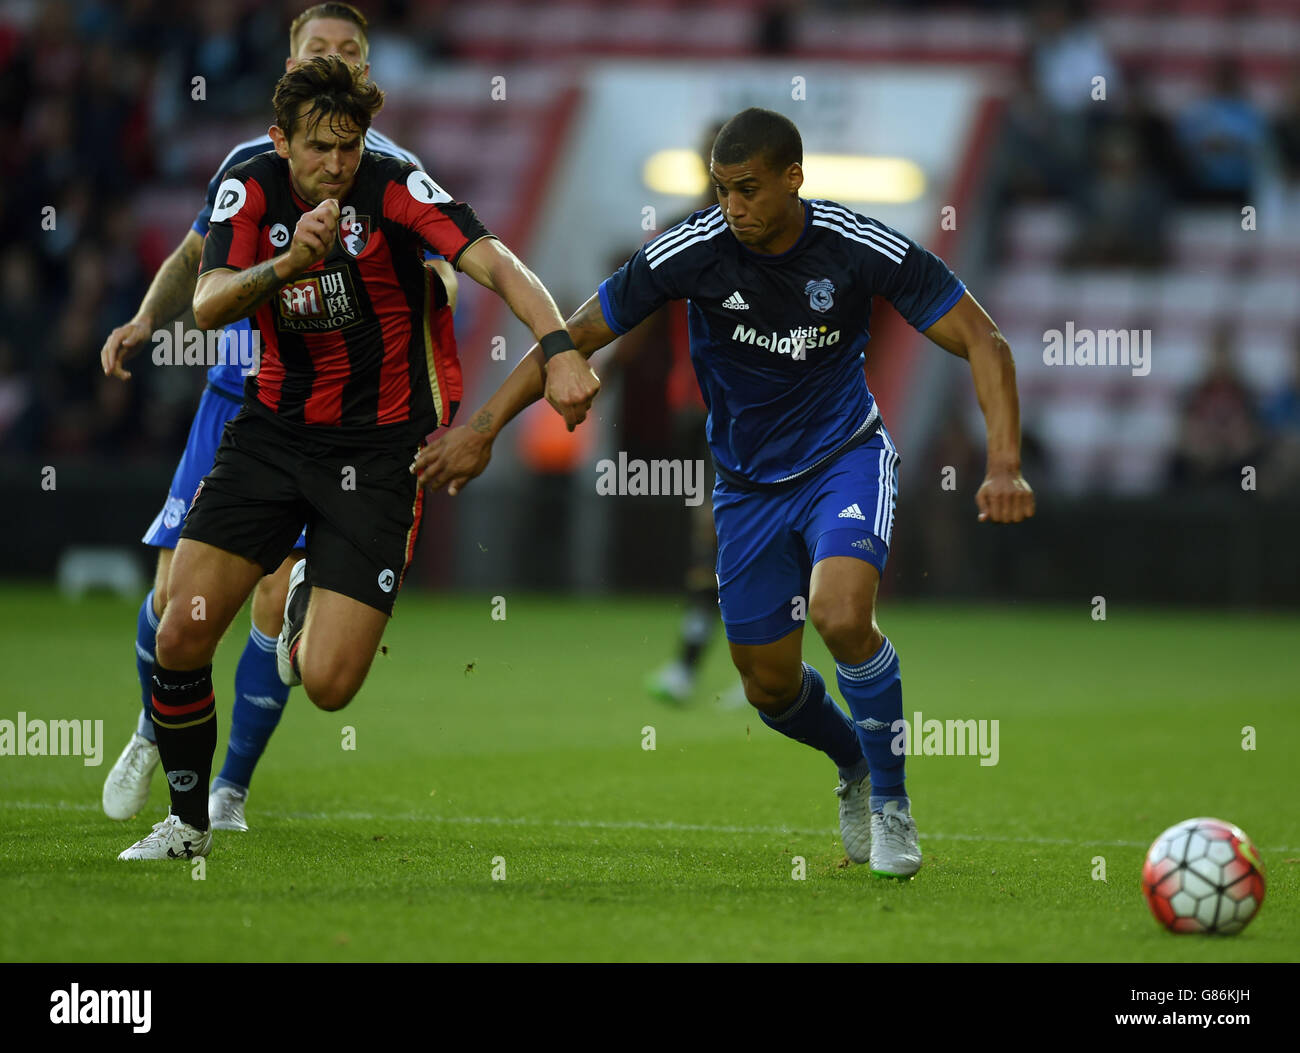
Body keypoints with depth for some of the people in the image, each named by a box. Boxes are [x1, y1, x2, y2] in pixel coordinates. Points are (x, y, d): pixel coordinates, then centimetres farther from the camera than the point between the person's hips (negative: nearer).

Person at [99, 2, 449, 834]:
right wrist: (145, 323, 2)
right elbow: (198, 258, 20)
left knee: (278, 602, -11)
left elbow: (442, 279, -6)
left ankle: (231, 789, 5)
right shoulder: (251, 163, 9)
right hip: (237, 398, 2)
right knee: (176, 591, -4)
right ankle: (155, 731, 27)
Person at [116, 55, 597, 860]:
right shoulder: (251, 190, -4)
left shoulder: (395, 189, -14)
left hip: (378, 446, -3)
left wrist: (560, 346, -43)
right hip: (275, 426, 3)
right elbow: (209, 306, -16)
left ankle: (308, 605, 25)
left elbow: (495, 264, -27)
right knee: (181, 637, -9)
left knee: (329, 685, -13)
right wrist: (287, 263, -34)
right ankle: (188, 822, 15)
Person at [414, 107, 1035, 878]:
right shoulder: (691, 252, -18)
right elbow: (577, 336, -10)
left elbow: (982, 342, -18)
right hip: (749, 481, 3)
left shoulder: (861, 249, -21)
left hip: (844, 456, -3)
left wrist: (1005, 465, -30)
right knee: (771, 686, 6)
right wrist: (482, 428, -16)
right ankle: (854, 763, 42)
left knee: (841, 613, -30)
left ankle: (891, 800, -7)